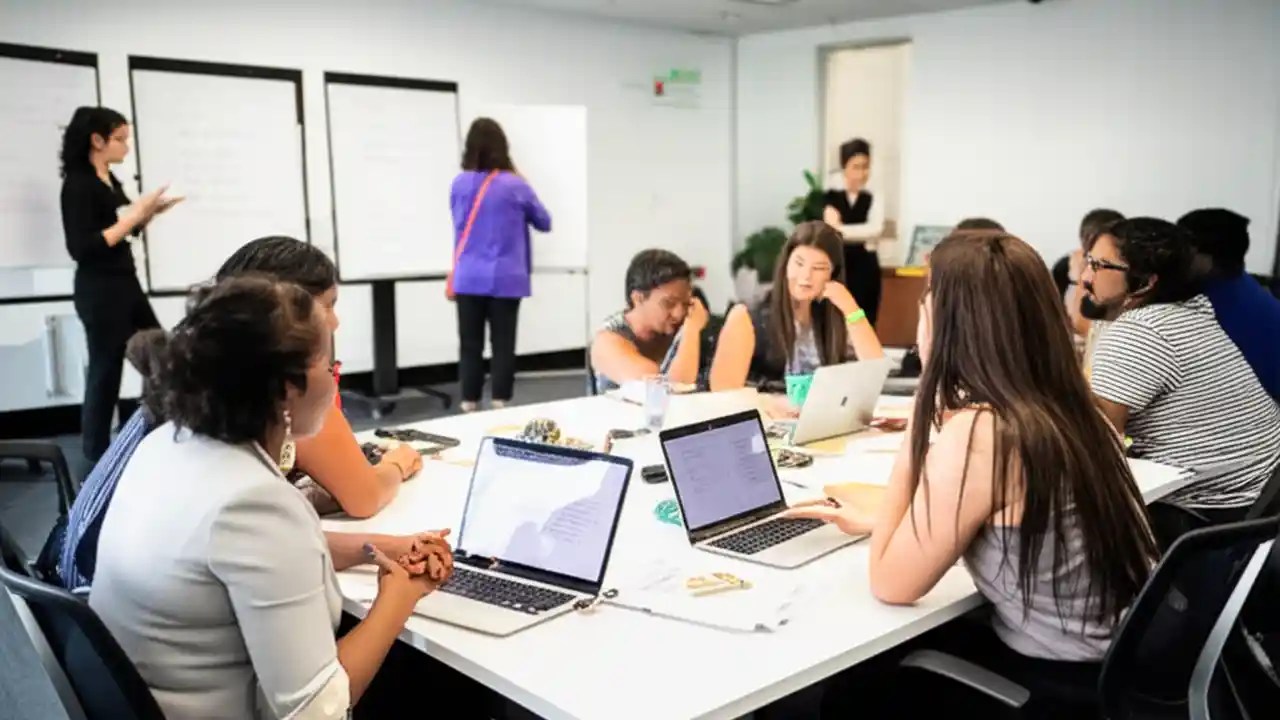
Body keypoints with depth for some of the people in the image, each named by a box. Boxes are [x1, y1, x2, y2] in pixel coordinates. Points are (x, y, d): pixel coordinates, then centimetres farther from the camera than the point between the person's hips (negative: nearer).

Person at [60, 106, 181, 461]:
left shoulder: (110, 180, 8)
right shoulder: (78, 185, -15)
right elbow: (81, 248, -23)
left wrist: (151, 211, 3)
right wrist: (133, 215, -22)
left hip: (126, 283, 9)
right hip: (99, 291, -9)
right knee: (105, 370, 3)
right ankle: (96, 455, 18)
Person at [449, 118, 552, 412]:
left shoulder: (460, 184, 1)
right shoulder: (515, 185, -5)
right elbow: (544, 223, 10)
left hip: (469, 278, 2)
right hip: (506, 279, -2)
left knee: (470, 344, 8)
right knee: (503, 344, 3)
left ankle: (469, 406, 12)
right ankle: (500, 406, 4)